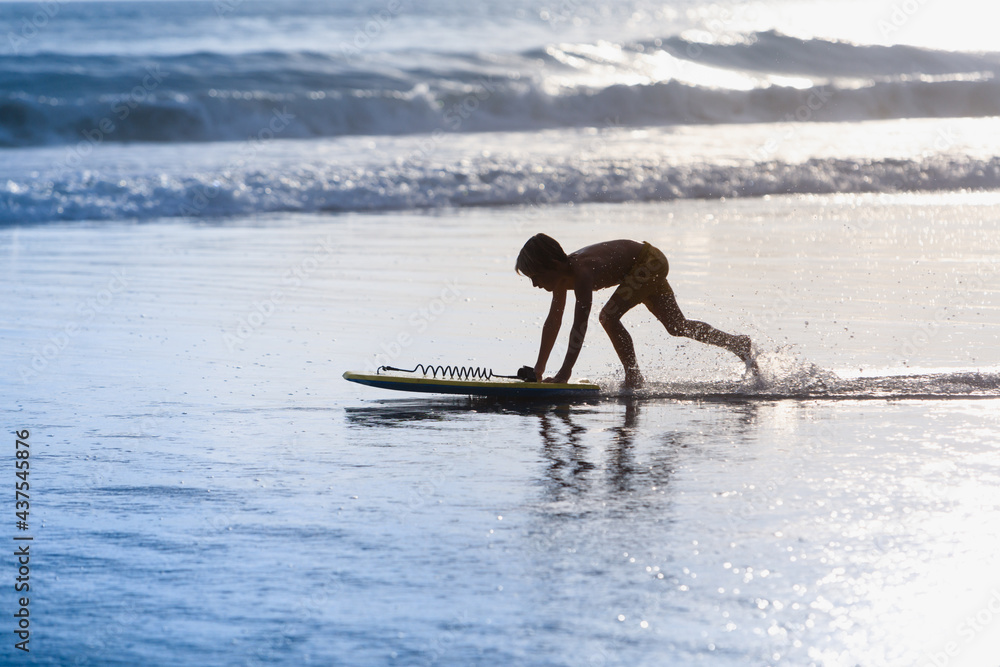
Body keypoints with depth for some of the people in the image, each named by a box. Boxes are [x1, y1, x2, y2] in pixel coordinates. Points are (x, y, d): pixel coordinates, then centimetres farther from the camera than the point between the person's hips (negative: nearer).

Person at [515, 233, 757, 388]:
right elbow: (553, 321, -2)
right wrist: (539, 368, -2)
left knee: (609, 316, -22)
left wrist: (564, 373, -43)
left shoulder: (582, 271, -35)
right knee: (677, 326, 17)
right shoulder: (563, 275, -9)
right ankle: (738, 343, 32)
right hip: (644, 267, 10)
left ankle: (633, 377, -10)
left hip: (651, 263, -10)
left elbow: (579, 325, -40)